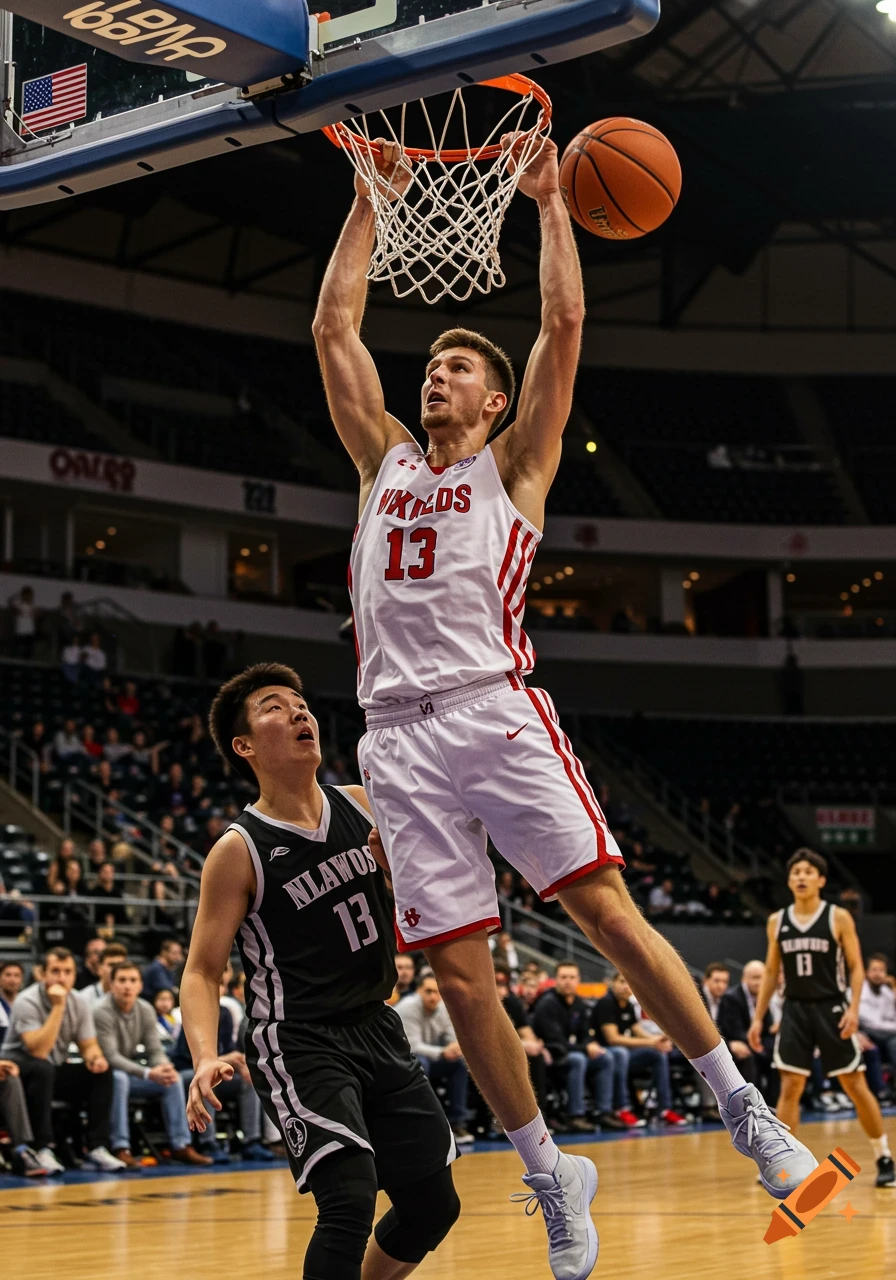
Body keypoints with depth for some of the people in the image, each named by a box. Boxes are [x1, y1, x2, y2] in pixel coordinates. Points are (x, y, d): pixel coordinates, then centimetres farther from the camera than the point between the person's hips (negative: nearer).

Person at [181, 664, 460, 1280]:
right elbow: (202, 972, -9)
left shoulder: (365, 806, 2)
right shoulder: (239, 851, -11)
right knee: (350, 1203, -23)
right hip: (299, 1044, -6)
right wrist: (206, 1058, -27)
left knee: (434, 1205, 11)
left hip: (378, 1030, 6)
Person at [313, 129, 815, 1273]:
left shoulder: (512, 465, 14)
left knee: (608, 912, -12)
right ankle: (551, 1178, 10)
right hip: (398, 738, 4)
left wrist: (549, 202, 11)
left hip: (495, 713, -3)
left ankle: (743, 1109, -2)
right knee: (458, 976, -1)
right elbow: (333, 328, 21)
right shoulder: (384, 459, 23)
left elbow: (565, 325, 5)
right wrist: (368, 202, 22)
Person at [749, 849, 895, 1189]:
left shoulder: (838, 917, -5)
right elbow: (771, 972, 11)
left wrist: (854, 1008, -17)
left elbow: (856, 967, -4)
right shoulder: (777, 922, 5)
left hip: (831, 1008, -3)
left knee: (856, 1086, 1)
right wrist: (758, 1017, 6)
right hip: (795, 1010, 3)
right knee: (790, 1087, -2)